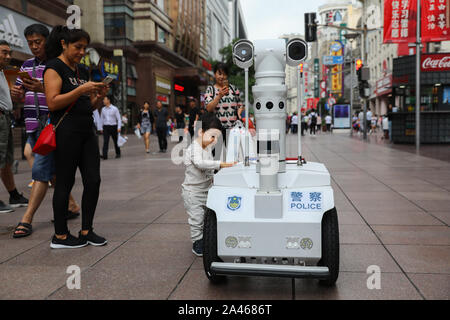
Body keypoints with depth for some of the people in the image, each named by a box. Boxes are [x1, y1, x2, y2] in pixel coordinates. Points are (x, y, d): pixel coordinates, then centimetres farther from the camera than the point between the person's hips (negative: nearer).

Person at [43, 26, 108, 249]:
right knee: (65, 182, -2)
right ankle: (60, 236, 10)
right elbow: (53, 103, -14)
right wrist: (81, 90, -18)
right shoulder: (54, 67, -3)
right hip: (66, 132, -7)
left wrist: (100, 96, 4)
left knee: (93, 180, 3)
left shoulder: (82, 70, 20)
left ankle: (86, 231, 15)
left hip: (86, 131, 8)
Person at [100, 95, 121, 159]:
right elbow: (102, 119, 14)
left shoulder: (114, 109, -4)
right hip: (106, 127, 2)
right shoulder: (103, 109, 8)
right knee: (105, 141, -10)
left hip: (113, 126, -2)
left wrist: (119, 127, -12)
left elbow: (119, 118, -3)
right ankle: (105, 155, -14)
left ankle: (118, 153, 26)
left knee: (115, 141, 9)